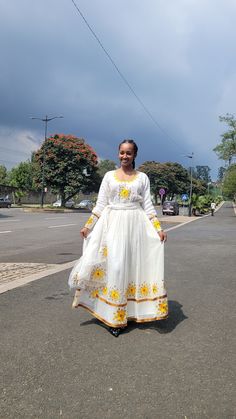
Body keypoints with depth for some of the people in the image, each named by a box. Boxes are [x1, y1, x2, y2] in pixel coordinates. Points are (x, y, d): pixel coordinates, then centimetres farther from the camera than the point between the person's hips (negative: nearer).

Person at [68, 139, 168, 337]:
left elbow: (148, 205, 5)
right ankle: (113, 316, 7)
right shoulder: (109, 176, 8)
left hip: (135, 224, 0)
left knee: (132, 264, 3)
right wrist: (88, 226, 2)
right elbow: (101, 204, 7)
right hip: (112, 224, 0)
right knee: (114, 265, -4)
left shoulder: (142, 177, 7)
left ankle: (126, 312, 18)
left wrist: (158, 228, -4)